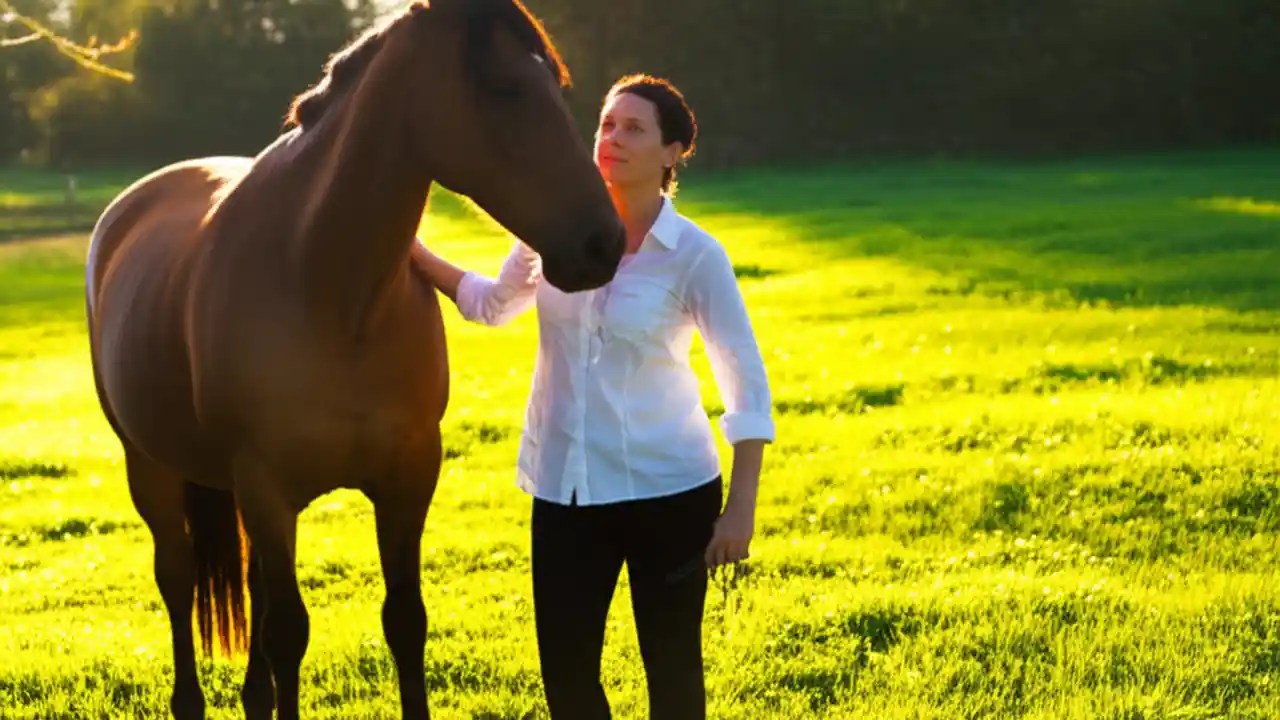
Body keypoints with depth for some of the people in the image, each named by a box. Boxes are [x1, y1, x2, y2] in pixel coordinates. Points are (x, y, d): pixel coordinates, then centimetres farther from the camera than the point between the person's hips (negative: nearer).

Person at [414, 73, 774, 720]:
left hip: (666, 487, -4)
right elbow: (492, 304, 21)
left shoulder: (695, 257, -11)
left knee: (672, 668, 6)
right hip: (564, 489, 4)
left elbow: (746, 387, -8)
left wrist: (740, 508, -13)